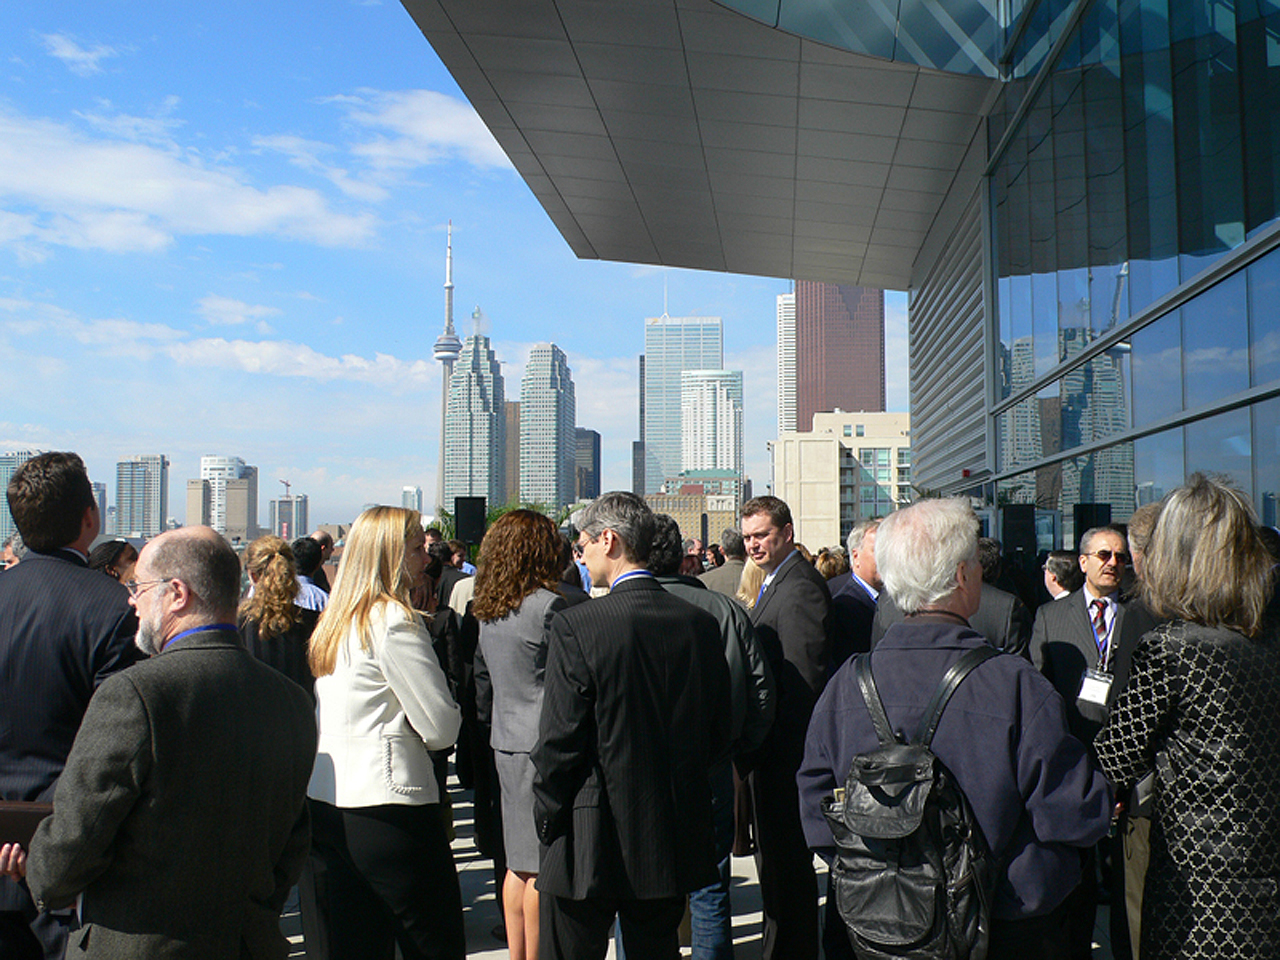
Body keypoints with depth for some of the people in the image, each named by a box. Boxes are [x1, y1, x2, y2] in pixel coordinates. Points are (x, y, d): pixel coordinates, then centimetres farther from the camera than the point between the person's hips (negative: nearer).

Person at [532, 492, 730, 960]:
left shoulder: (576, 626, -17)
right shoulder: (700, 623, -2)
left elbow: (559, 741, -14)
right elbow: (719, 733, 6)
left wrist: (547, 818, 0)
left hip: (590, 843, -5)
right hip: (674, 842, 5)